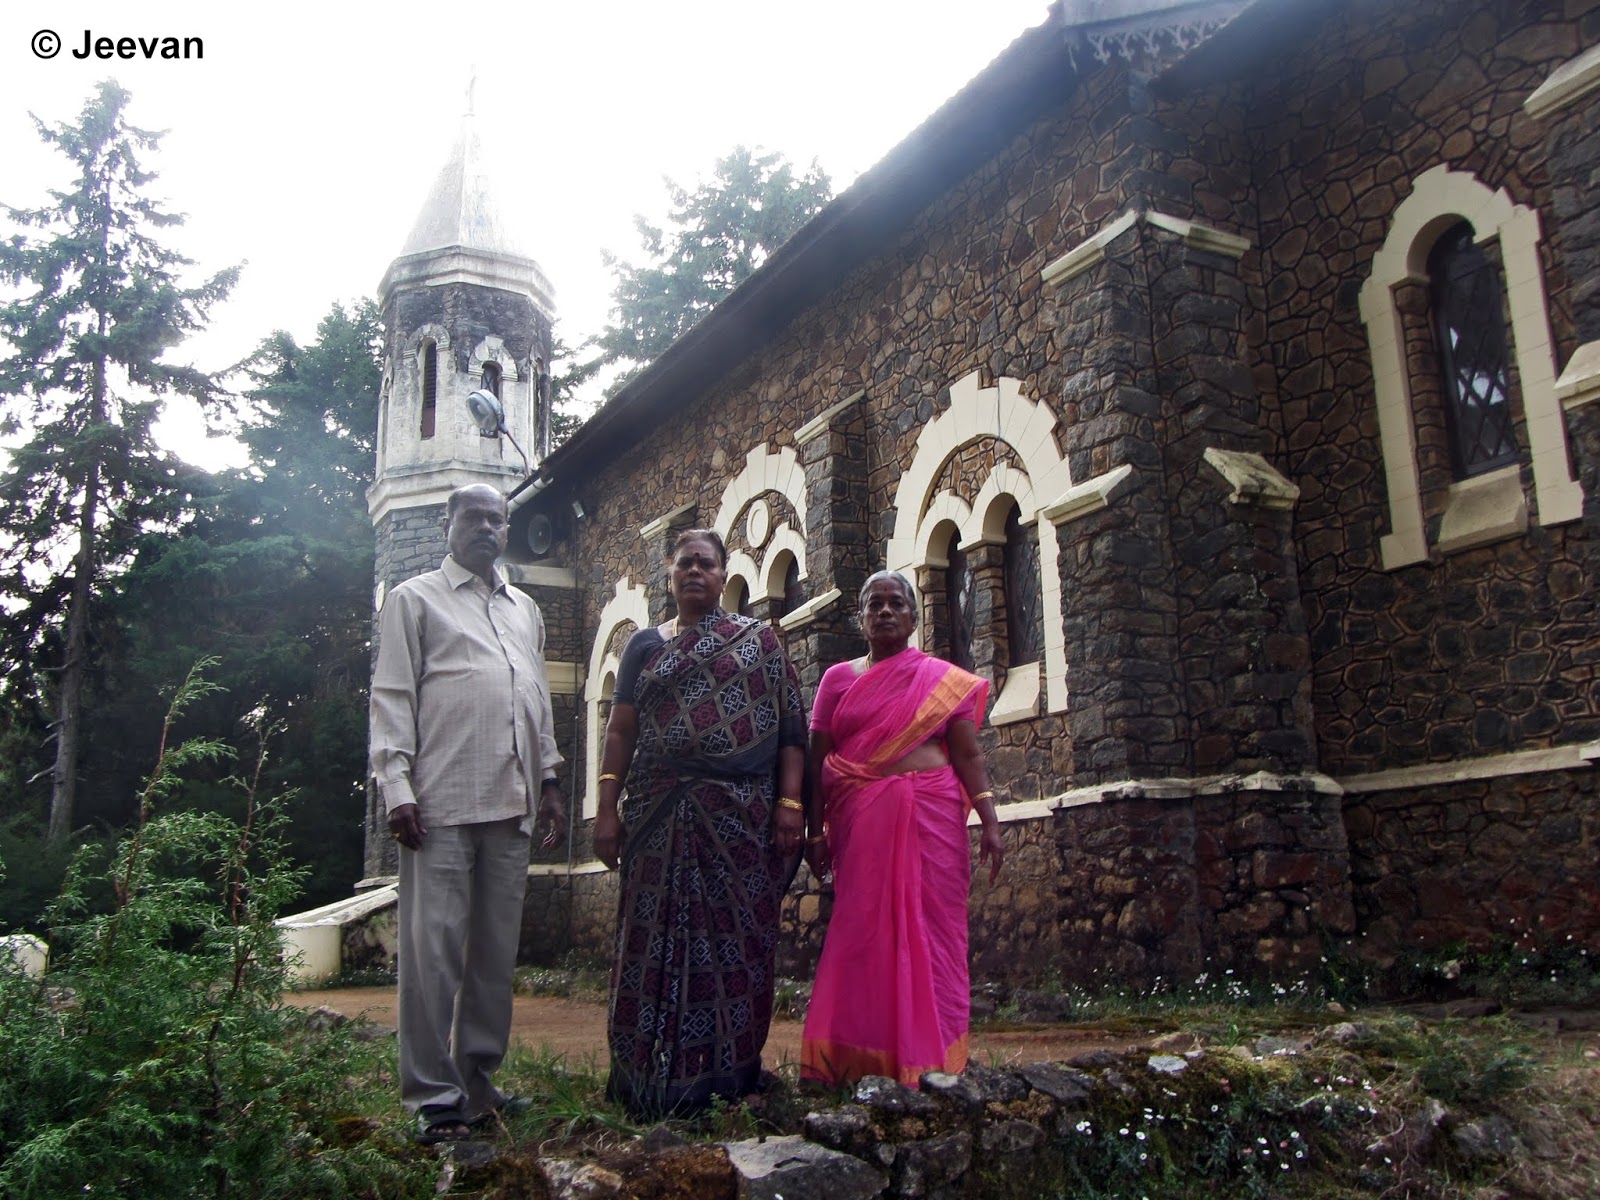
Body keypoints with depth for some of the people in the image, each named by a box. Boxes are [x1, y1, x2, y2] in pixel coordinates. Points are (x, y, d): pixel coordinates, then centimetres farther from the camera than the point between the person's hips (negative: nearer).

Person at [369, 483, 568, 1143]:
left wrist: (549, 781, 17)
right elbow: (391, 697, -1)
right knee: (434, 947, -3)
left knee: (497, 947, 9)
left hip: (512, 804, 5)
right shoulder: (415, 599, 7)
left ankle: (477, 1081, 20)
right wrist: (396, 785, -11)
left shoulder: (526, 610, 23)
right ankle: (433, 1096, 4)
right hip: (441, 803, -5)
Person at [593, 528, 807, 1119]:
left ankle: (730, 1071, 12)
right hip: (660, 818, 2)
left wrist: (789, 802, -7)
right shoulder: (645, 645, 14)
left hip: (740, 816, -1)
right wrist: (607, 807, 0)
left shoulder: (759, 640, 9)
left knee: (736, 938, 1)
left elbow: (789, 728, 3)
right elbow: (620, 731, 10)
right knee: (658, 939, 2)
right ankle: (655, 1077, 11)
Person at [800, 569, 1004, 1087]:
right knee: (862, 933, 0)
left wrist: (990, 822, -4)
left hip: (930, 818, -1)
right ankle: (863, 1059, 8)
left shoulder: (944, 680, 9)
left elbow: (969, 755, 5)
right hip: (859, 821, 1)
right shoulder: (838, 679, 12)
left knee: (929, 932, -1)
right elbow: (817, 760, 9)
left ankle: (928, 1061, 8)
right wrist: (814, 831, 3)